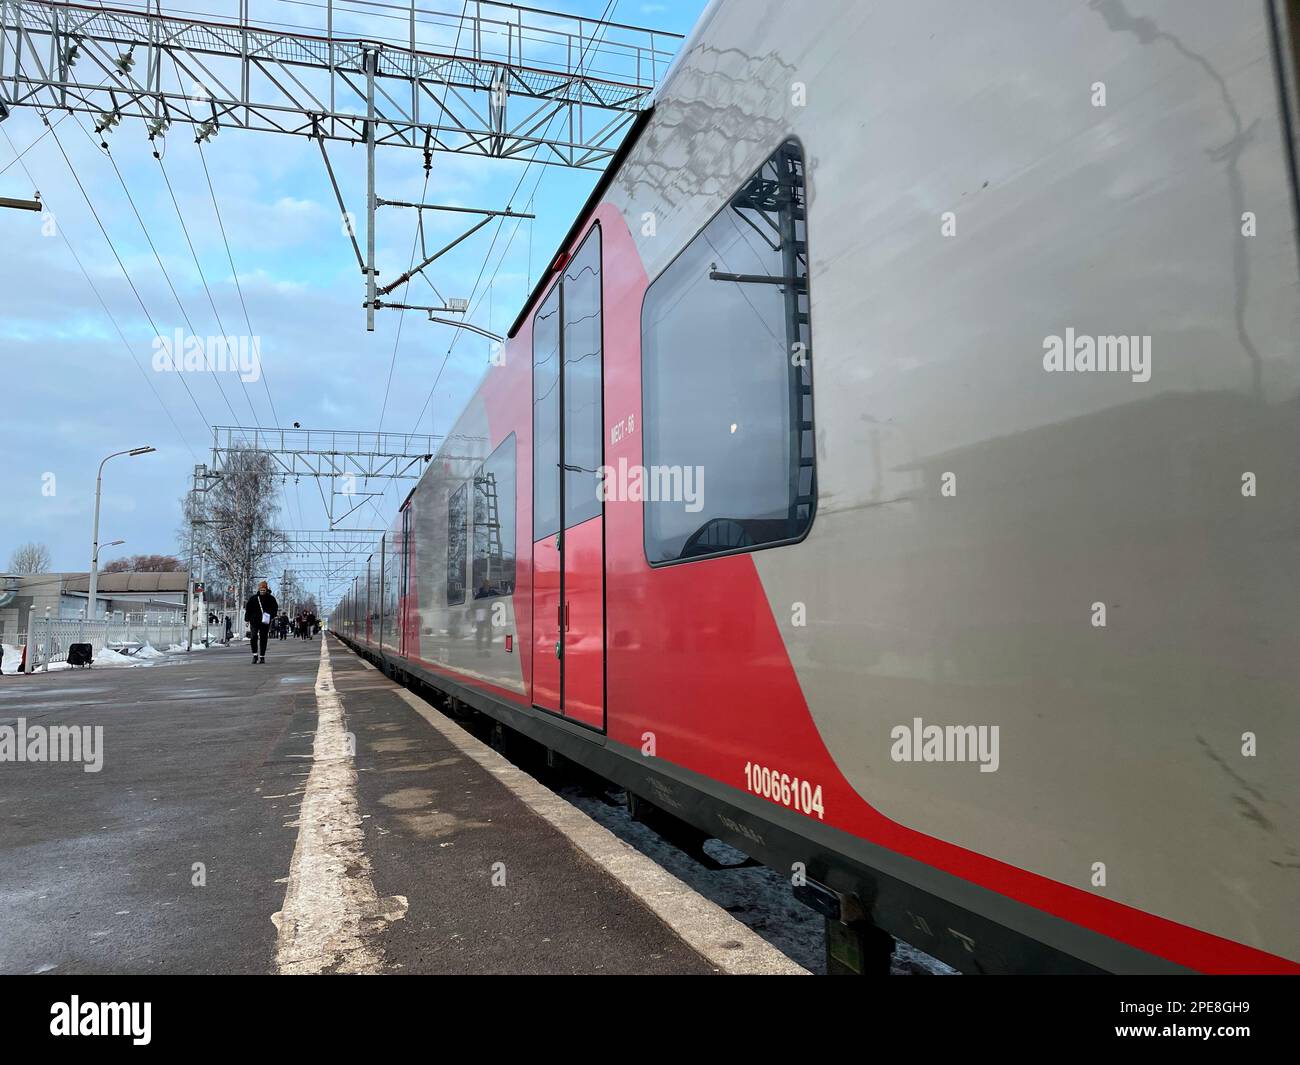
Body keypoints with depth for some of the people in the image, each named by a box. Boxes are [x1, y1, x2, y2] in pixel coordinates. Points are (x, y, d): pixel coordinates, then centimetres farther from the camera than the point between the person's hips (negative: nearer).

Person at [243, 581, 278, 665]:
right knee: (253, 637, -16)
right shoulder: (253, 598, 4)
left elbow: (275, 609, 7)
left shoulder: (271, 599, 3)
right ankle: (255, 655, -5)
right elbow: (247, 609, 9)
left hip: (265, 622, 0)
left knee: (263, 639, 5)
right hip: (254, 622, 0)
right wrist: (247, 619, 4)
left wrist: (270, 615, -10)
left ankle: (262, 657, 15)